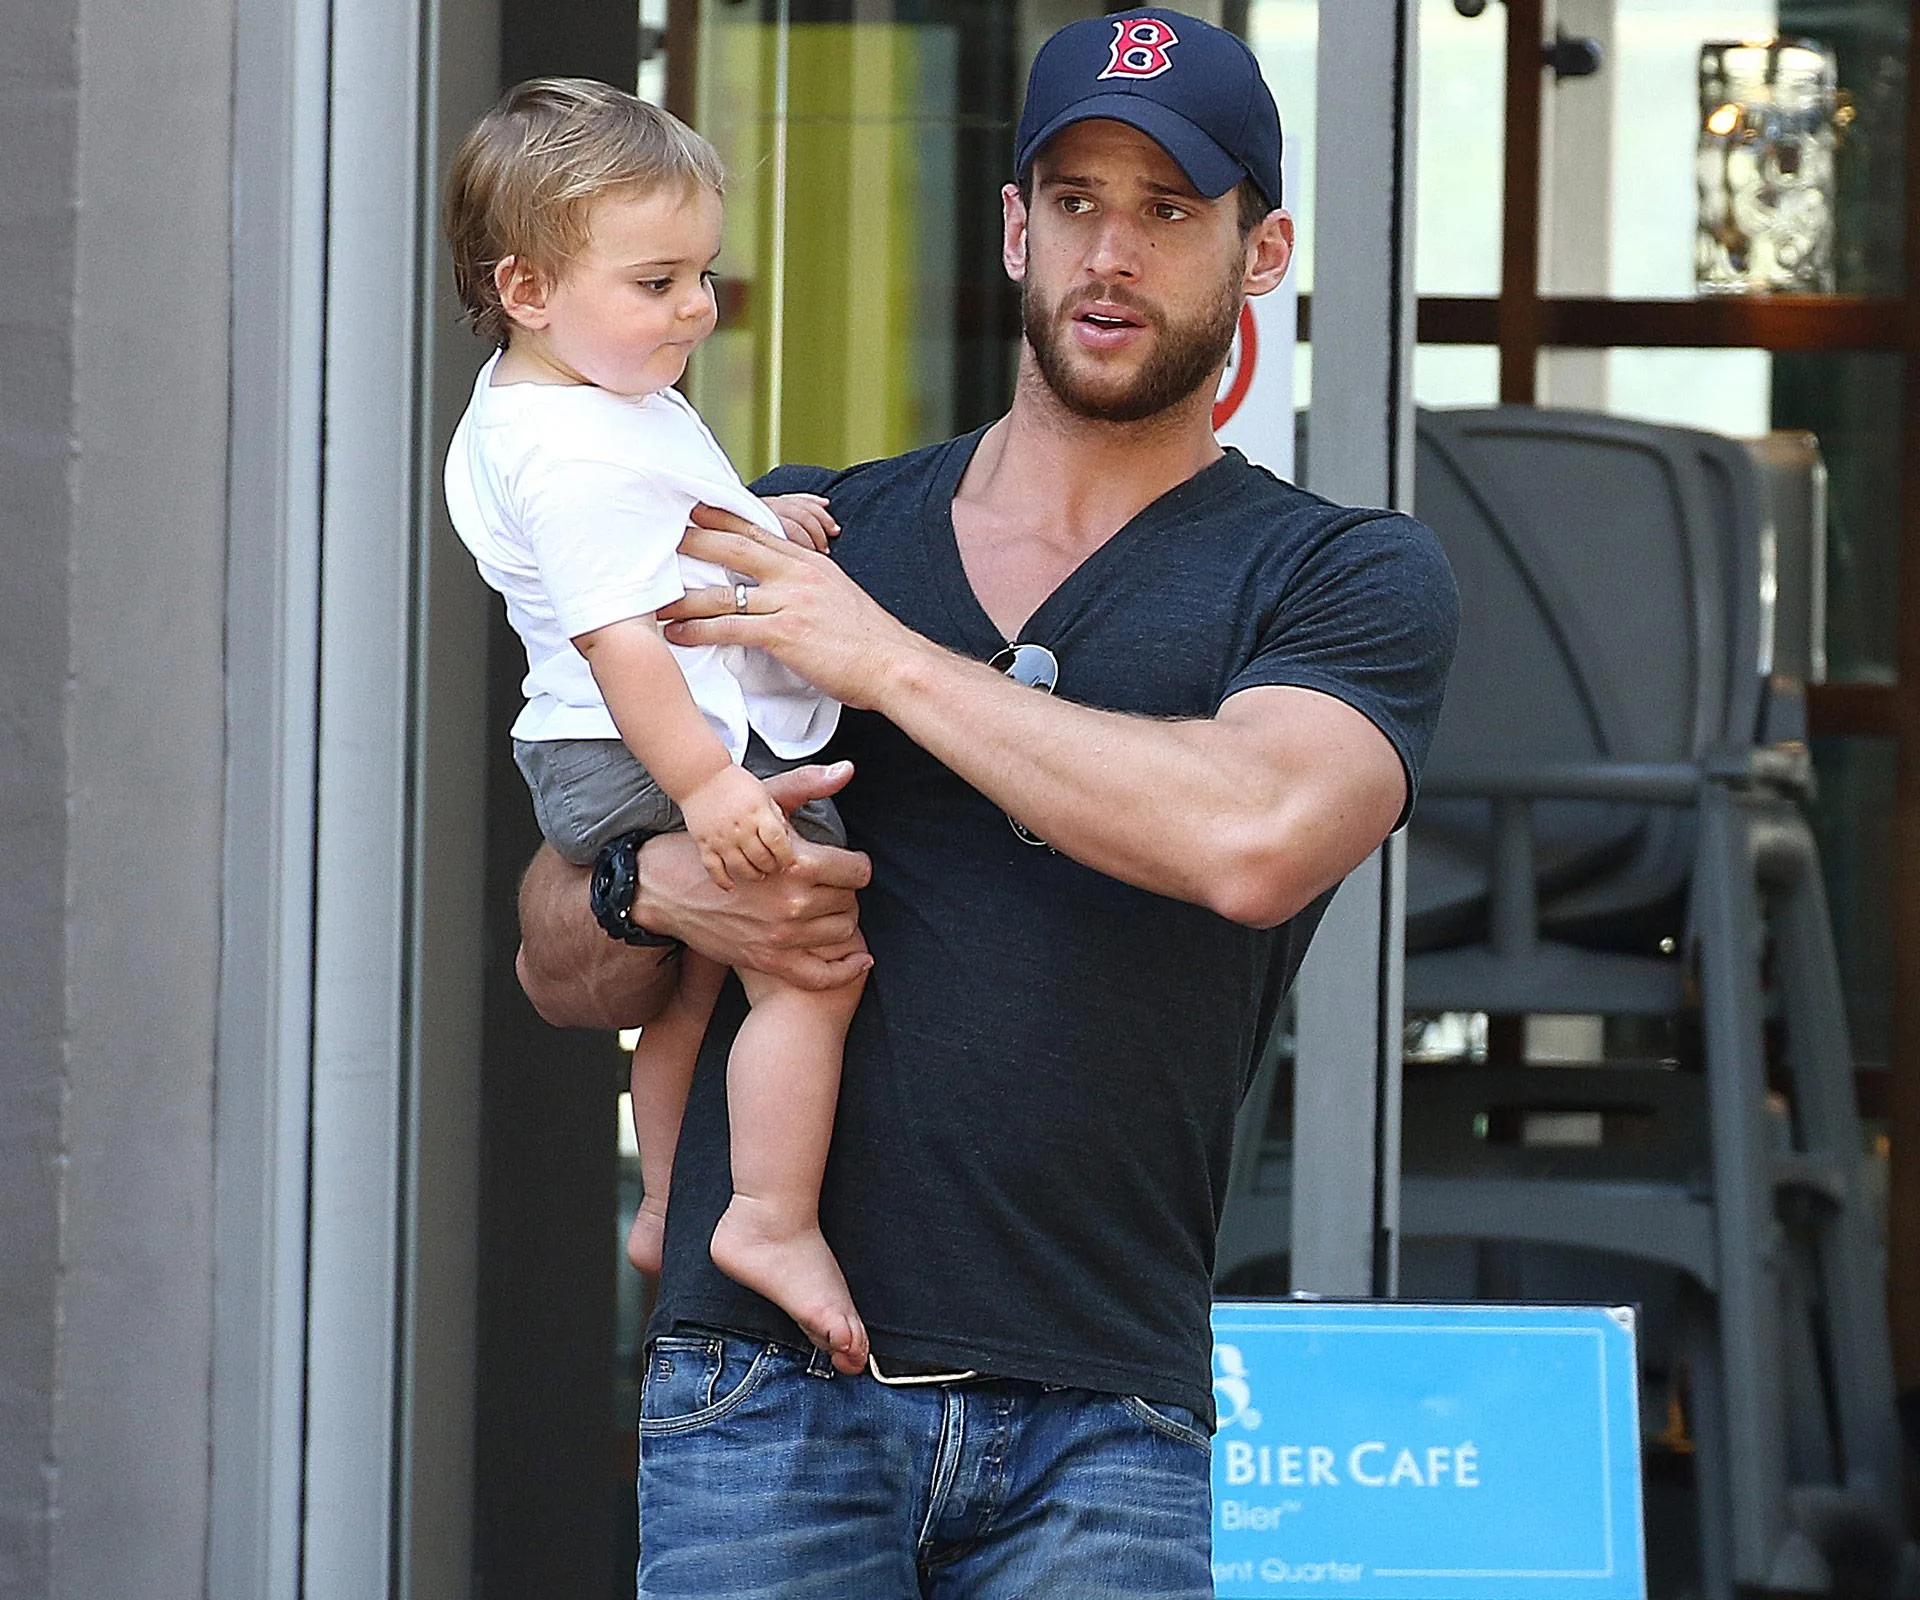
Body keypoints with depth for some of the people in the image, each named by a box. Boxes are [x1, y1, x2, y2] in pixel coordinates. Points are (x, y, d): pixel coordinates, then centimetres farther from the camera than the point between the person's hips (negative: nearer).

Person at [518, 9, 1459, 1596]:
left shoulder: (1352, 579, 7)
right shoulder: (804, 540, 16)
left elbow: (1253, 838, -16)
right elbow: (560, 973, 19)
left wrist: (889, 660, -8)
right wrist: (650, 888, -6)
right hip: (767, 1389, 2)